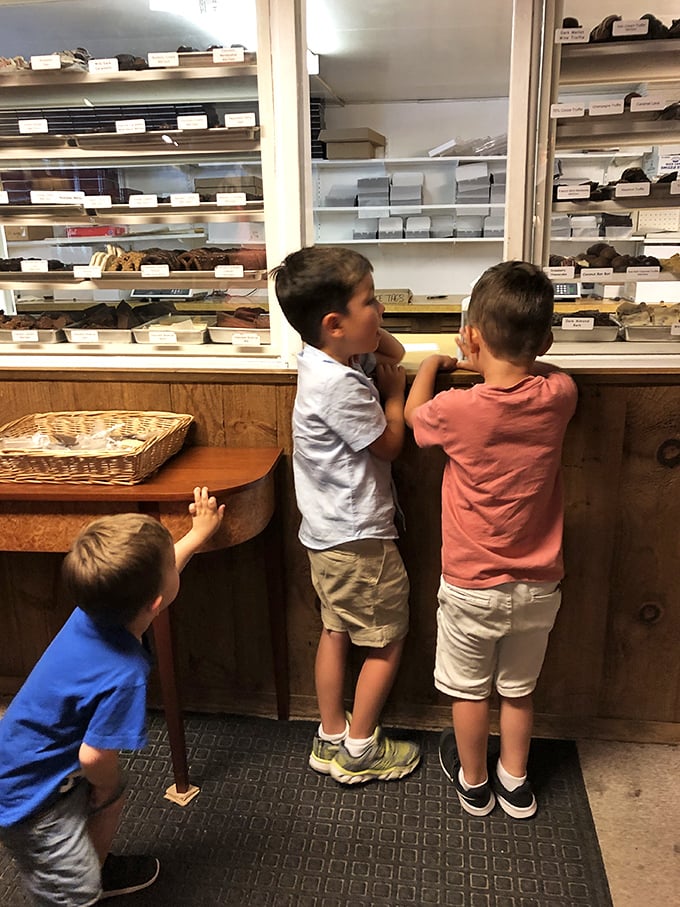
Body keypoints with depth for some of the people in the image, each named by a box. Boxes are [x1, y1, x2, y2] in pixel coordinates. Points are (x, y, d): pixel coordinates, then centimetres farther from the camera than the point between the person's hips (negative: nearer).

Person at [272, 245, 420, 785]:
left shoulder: (332, 357, 1)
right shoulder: (340, 385, -27)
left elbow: (393, 354, 15)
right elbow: (390, 444, -15)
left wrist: (373, 335, -5)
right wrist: (394, 391, 0)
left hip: (329, 532, 9)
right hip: (359, 536, -9)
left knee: (337, 630, 19)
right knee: (388, 639, 9)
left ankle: (331, 739, 35)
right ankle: (359, 750, 24)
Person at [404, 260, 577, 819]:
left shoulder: (458, 409, -23)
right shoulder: (559, 396, -14)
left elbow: (412, 413, 1)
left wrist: (433, 363, 16)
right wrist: (492, 364, 8)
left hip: (472, 585, -3)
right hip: (538, 584, 3)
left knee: (470, 689, 20)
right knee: (519, 688, 24)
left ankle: (473, 783, 42)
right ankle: (515, 782, 43)